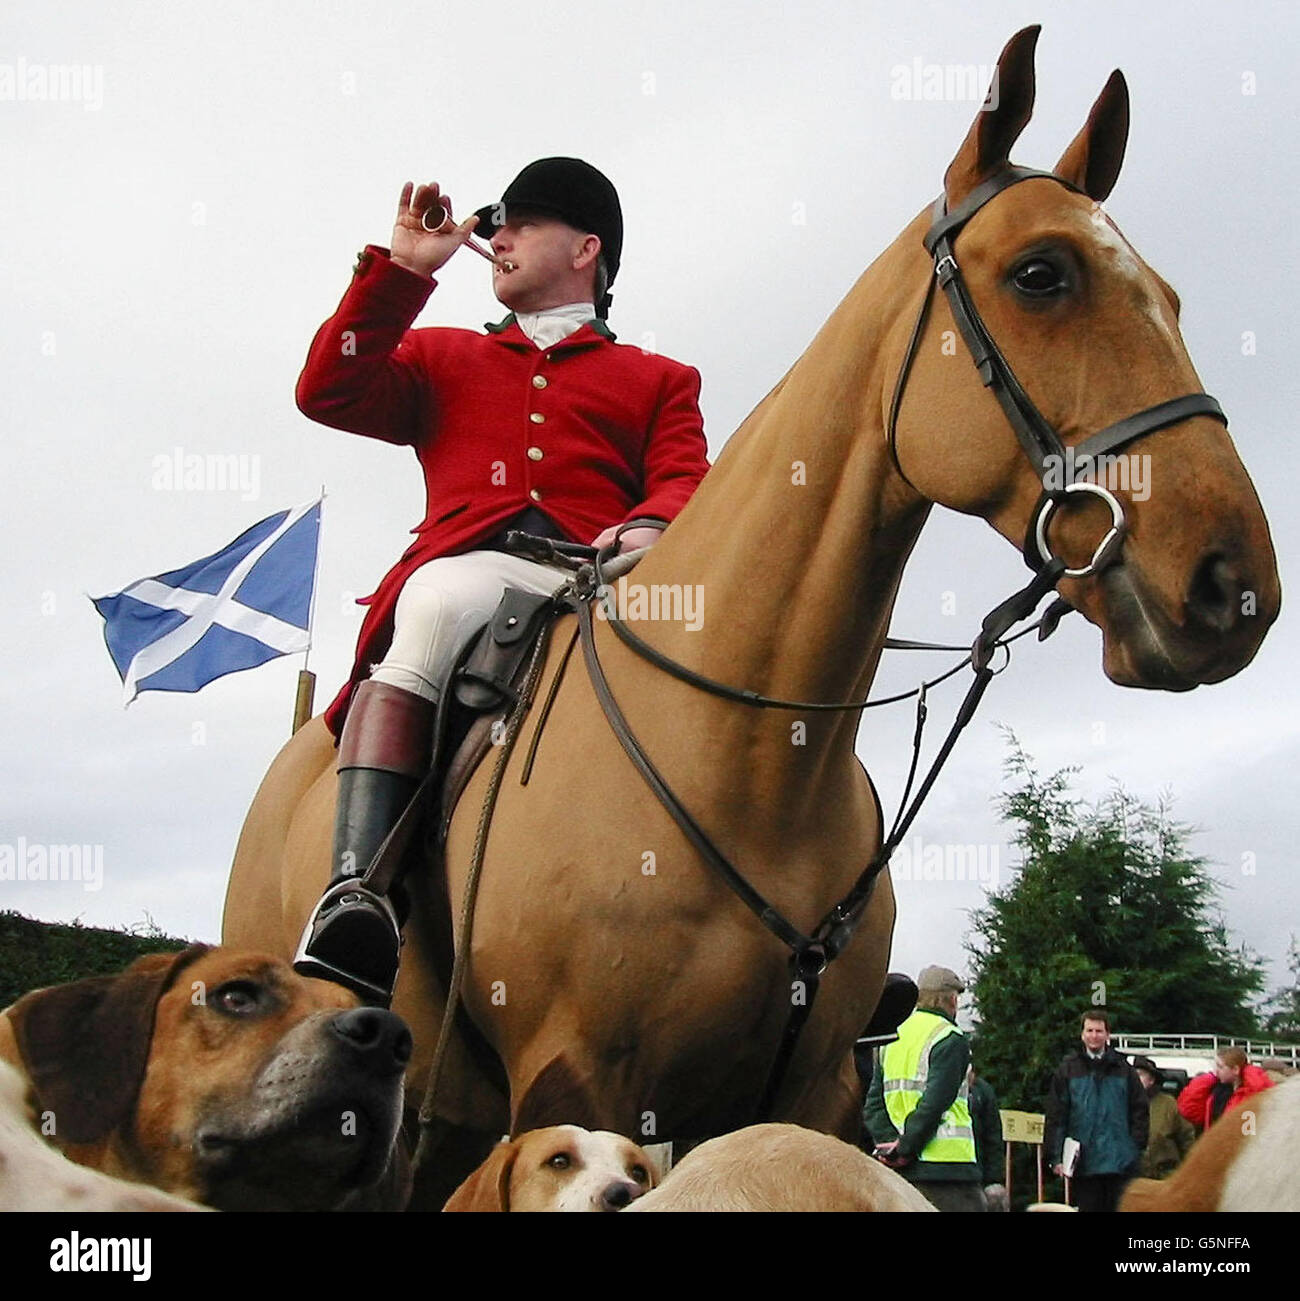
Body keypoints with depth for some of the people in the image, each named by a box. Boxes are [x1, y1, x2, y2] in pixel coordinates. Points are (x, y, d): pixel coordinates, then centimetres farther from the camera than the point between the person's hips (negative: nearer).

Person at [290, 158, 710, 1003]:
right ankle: (356, 894, -50)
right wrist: (403, 267, 17)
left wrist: (648, 528, -14)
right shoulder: (446, 360, 35)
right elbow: (329, 392, 18)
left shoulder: (659, 381, 30)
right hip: (470, 568, 0)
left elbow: (686, 481, 11)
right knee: (438, 604, -38)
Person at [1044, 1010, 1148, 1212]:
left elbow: (1140, 1111, 11)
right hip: (1083, 1163, 0)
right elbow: (1055, 1116, 3)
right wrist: (1056, 1156, -4)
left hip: (1121, 1164, 1)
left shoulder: (1124, 1070, 8)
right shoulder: (1068, 1070, 5)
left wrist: (1137, 1146, 1)